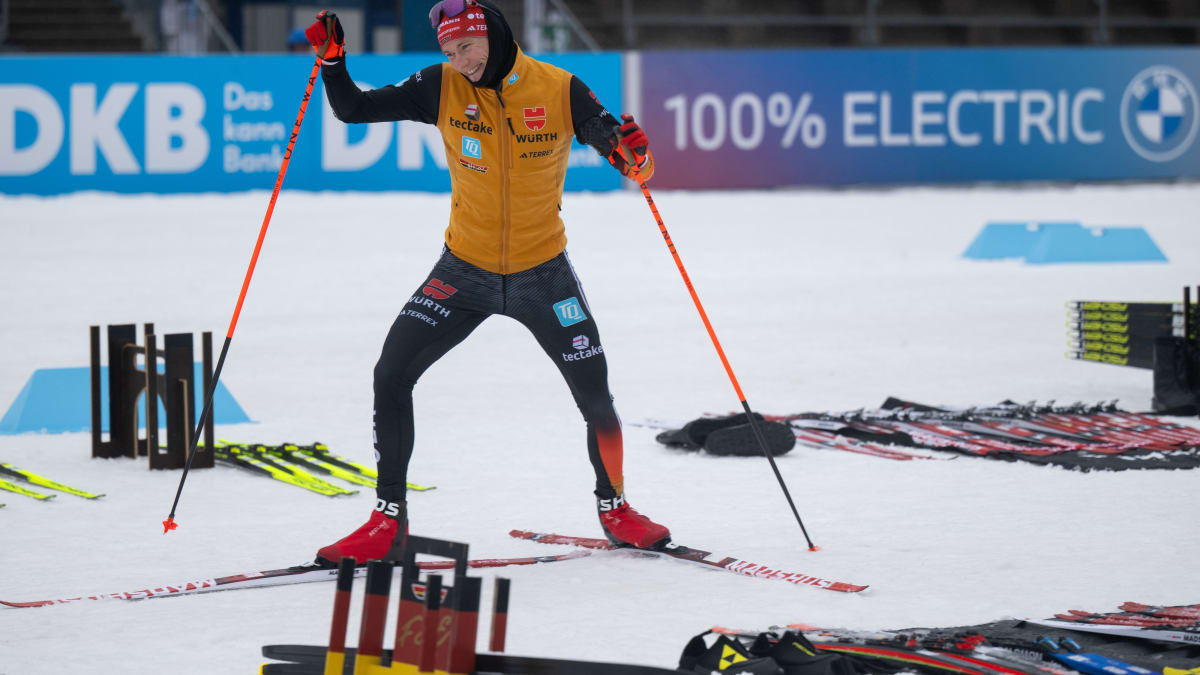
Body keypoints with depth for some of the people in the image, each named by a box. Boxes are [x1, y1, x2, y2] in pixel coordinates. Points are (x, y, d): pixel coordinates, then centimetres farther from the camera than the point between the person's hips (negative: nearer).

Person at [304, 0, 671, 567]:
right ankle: (388, 520, 3)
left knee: (596, 397, -1)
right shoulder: (442, 88, -9)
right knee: (390, 375, -9)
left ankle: (613, 506, 26)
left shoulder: (558, 91, -13)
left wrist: (634, 153, -32)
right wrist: (332, 60, -24)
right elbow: (354, 110, -7)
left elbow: (627, 160, -8)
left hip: (543, 274, -1)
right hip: (466, 271, 1)